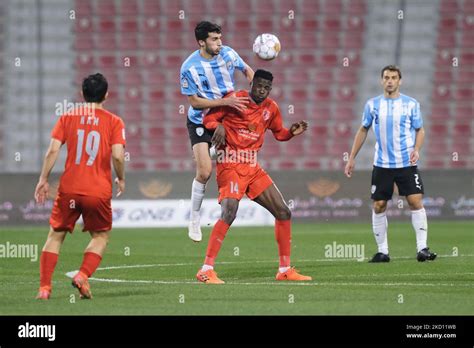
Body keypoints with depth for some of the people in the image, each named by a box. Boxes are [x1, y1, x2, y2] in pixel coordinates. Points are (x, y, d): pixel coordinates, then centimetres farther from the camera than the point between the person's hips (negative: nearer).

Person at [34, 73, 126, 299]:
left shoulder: (67, 117, 4)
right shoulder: (114, 122, 0)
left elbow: (52, 150, -3)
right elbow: (118, 155, -10)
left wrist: (43, 180, 4)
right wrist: (121, 179, 6)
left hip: (69, 189, 1)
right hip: (99, 191, -1)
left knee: (55, 235, 11)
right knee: (101, 236, 17)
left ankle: (44, 287, 1)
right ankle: (83, 275, -6)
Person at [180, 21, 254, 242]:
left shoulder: (228, 54, -11)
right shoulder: (189, 68, -23)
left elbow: (247, 70, 9)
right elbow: (194, 102, -19)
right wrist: (225, 102, -29)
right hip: (200, 122, -4)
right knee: (204, 172, -12)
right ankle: (194, 221, 3)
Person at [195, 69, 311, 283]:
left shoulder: (271, 109, 11)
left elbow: (278, 133, 25)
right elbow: (209, 118, -2)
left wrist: (292, 132, 4)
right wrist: (219, 126, -24)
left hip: (253, 168, 7)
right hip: (231, 164, -7)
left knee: (283, 213, 6)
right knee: (229, 212, -26)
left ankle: (285, 270, 16)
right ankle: (206, 270, -24)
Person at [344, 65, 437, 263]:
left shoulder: (411, 104, 1)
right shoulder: (373, 104, 5)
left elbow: (420, 130, 8)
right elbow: (363, 131, 14)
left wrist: (417, 149, -11)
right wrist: (352, 158, 11)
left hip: (406, 163, -2)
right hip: (382, 164, 2)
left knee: (416, 201, -12)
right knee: (379, 206, 1)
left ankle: (422, 248, -9)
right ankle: (382, 251, 10)